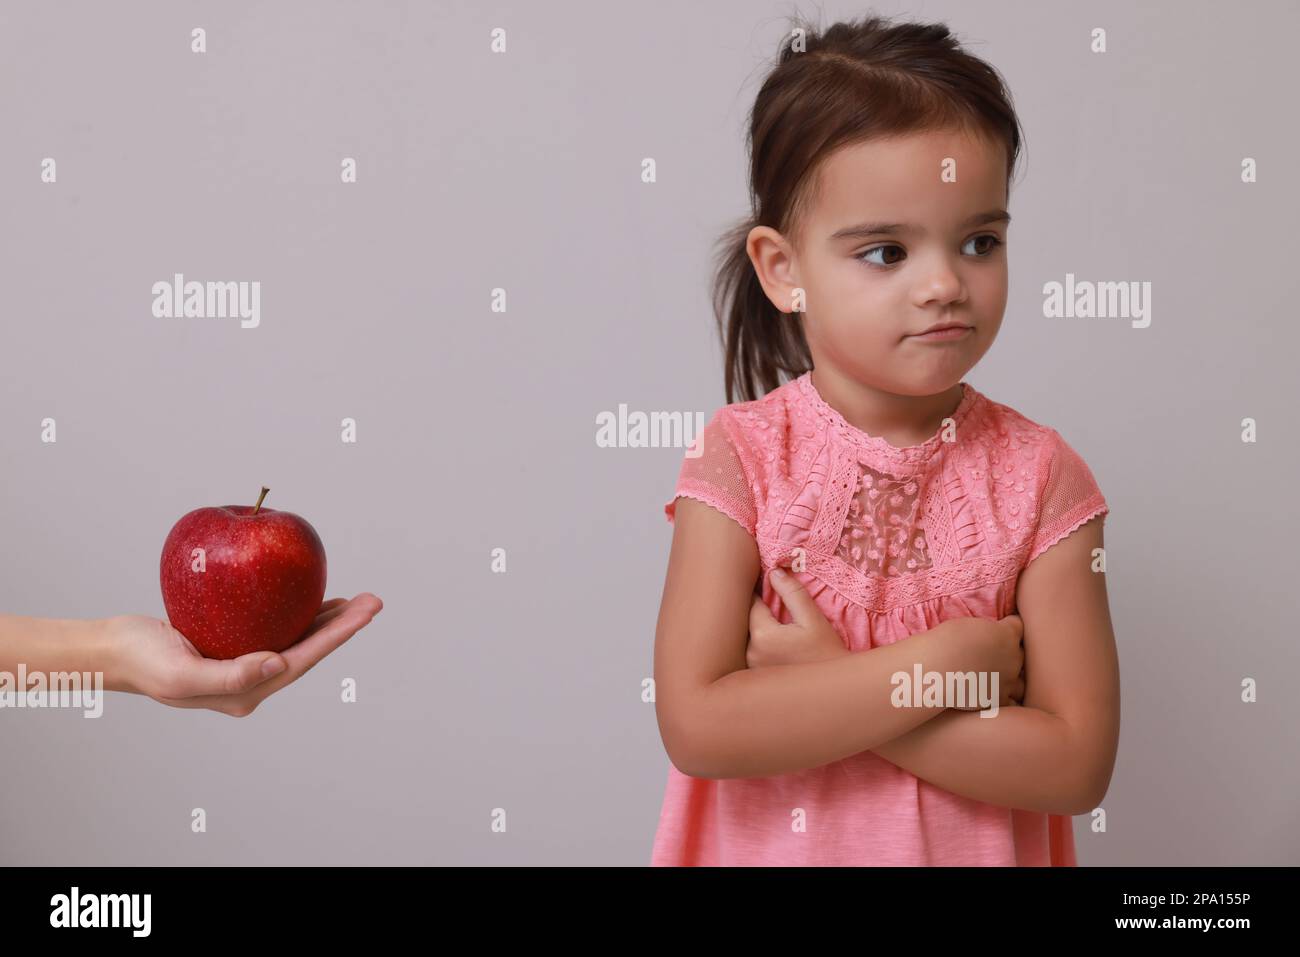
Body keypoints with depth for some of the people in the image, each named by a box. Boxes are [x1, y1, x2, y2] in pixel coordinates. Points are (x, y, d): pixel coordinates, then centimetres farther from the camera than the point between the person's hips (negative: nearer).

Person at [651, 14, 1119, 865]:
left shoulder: (1039, 476, -14)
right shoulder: (741, 457, -16)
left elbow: (1078, 765, -18)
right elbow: (697, 726, -24)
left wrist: (825, 693, -24)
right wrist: (946, 661, -25)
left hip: (975, 849, 1)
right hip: (770, 843, 0)